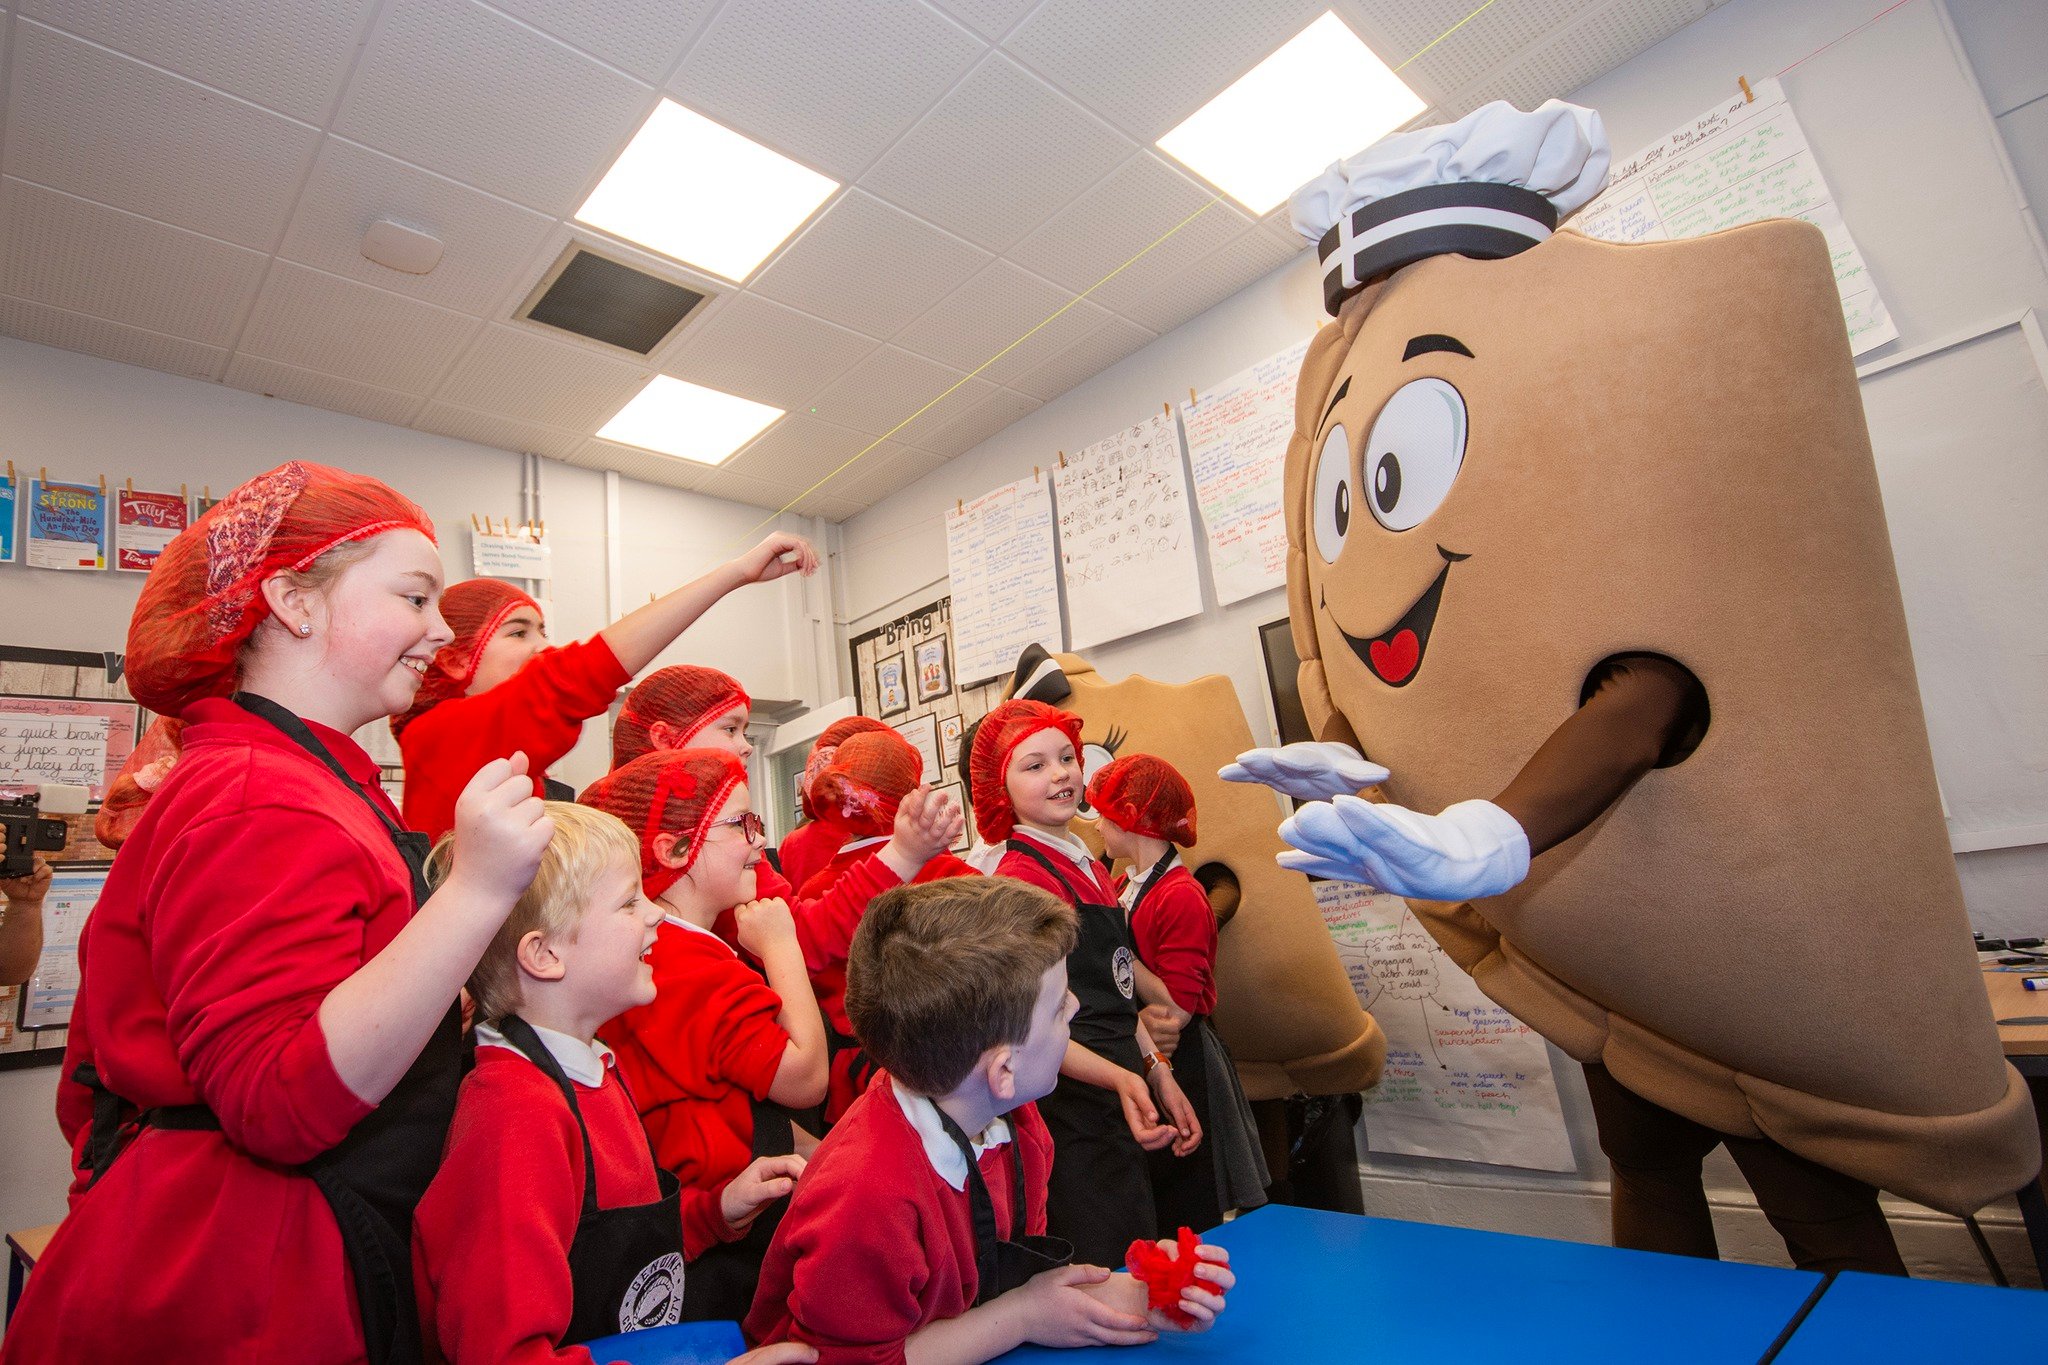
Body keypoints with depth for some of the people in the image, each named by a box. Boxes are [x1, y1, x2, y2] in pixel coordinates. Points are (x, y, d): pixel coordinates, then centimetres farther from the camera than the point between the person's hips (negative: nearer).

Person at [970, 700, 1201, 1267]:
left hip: (1121, 1108, 9)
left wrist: (1160, 1076, 10)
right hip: (1077, 1110, -9)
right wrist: (1119, 1079, -31)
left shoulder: (1092, 870, 10)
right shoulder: (1022, 876, -17)